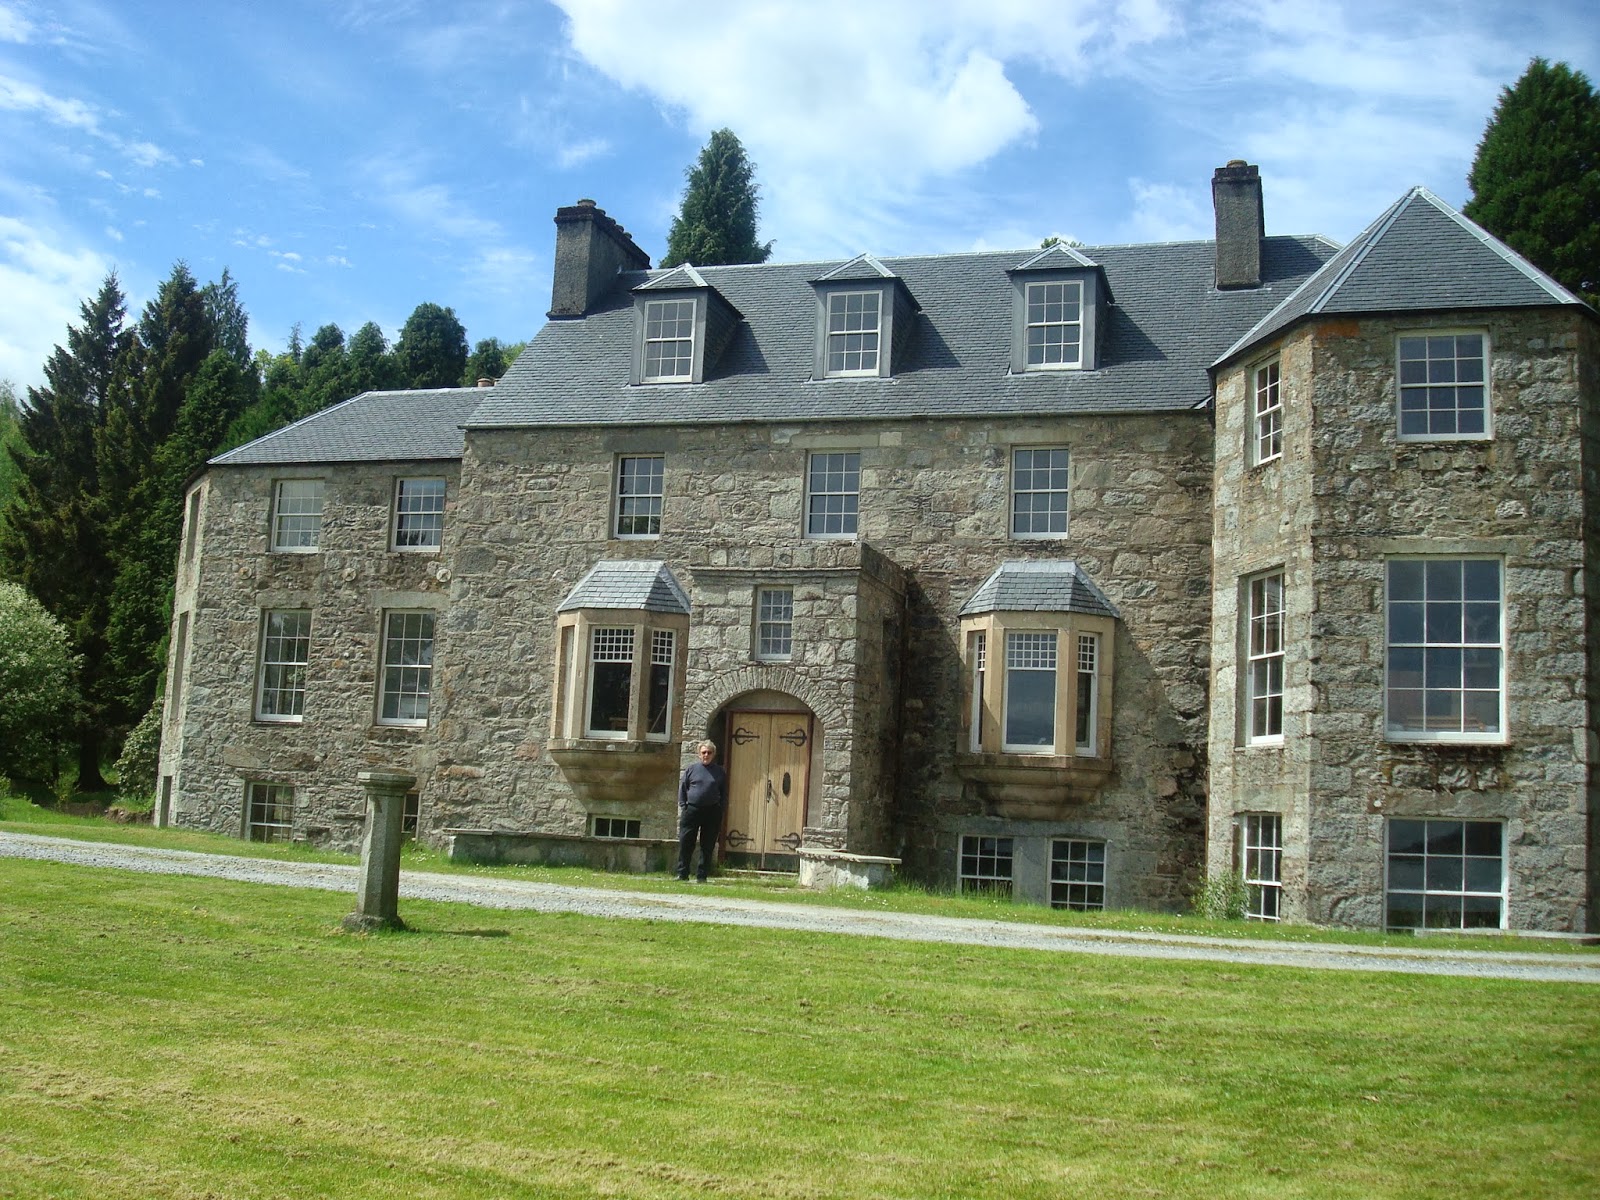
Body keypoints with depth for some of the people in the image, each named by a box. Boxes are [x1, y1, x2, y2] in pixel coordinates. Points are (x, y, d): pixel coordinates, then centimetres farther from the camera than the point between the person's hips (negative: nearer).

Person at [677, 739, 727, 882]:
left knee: (707, 846, 3)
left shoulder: (720, 773, 8)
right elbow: (682, 789, 10)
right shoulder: (691, 769, 7)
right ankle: (682, 873, 6)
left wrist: (720, 811, 2)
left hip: (712, 813, 1)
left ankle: (701, 875, 10)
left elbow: (724, 794, 12)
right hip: (692, 810, -1)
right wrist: (683, 806, 1)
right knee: (685, 843, -2)